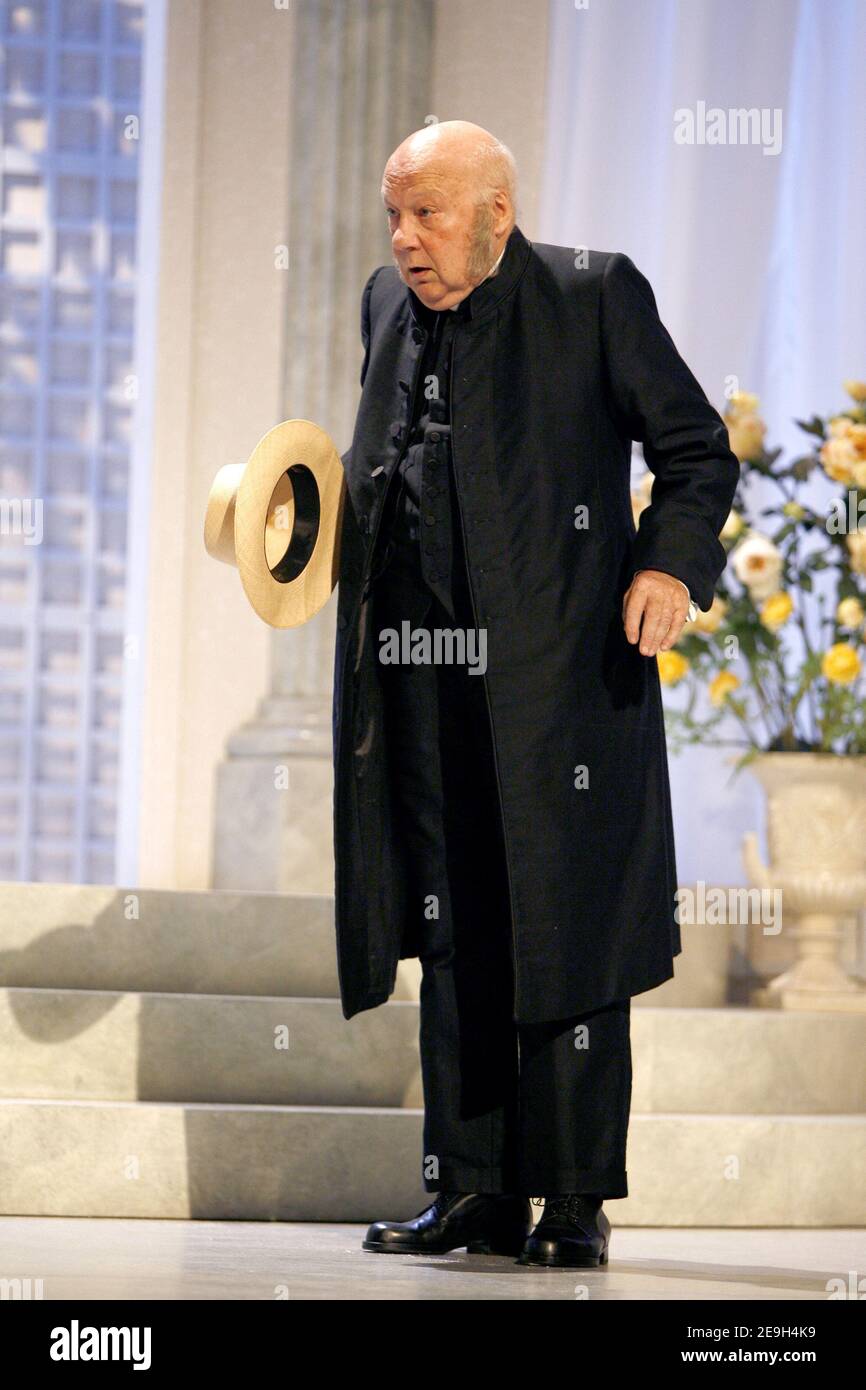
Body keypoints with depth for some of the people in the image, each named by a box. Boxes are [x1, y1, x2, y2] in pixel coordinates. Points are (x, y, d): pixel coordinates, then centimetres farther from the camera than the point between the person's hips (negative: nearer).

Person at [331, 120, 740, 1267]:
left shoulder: (595, 294, -3)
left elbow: (699, 453, -1)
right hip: (422, 677, 6)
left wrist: (671, 565, -17)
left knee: (565, 930, -2)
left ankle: (575, 1202, 5)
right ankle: (473, 1192, 15)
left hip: (560, 669, -5)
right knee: (452, 935, 8)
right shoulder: (390, 306, 14)